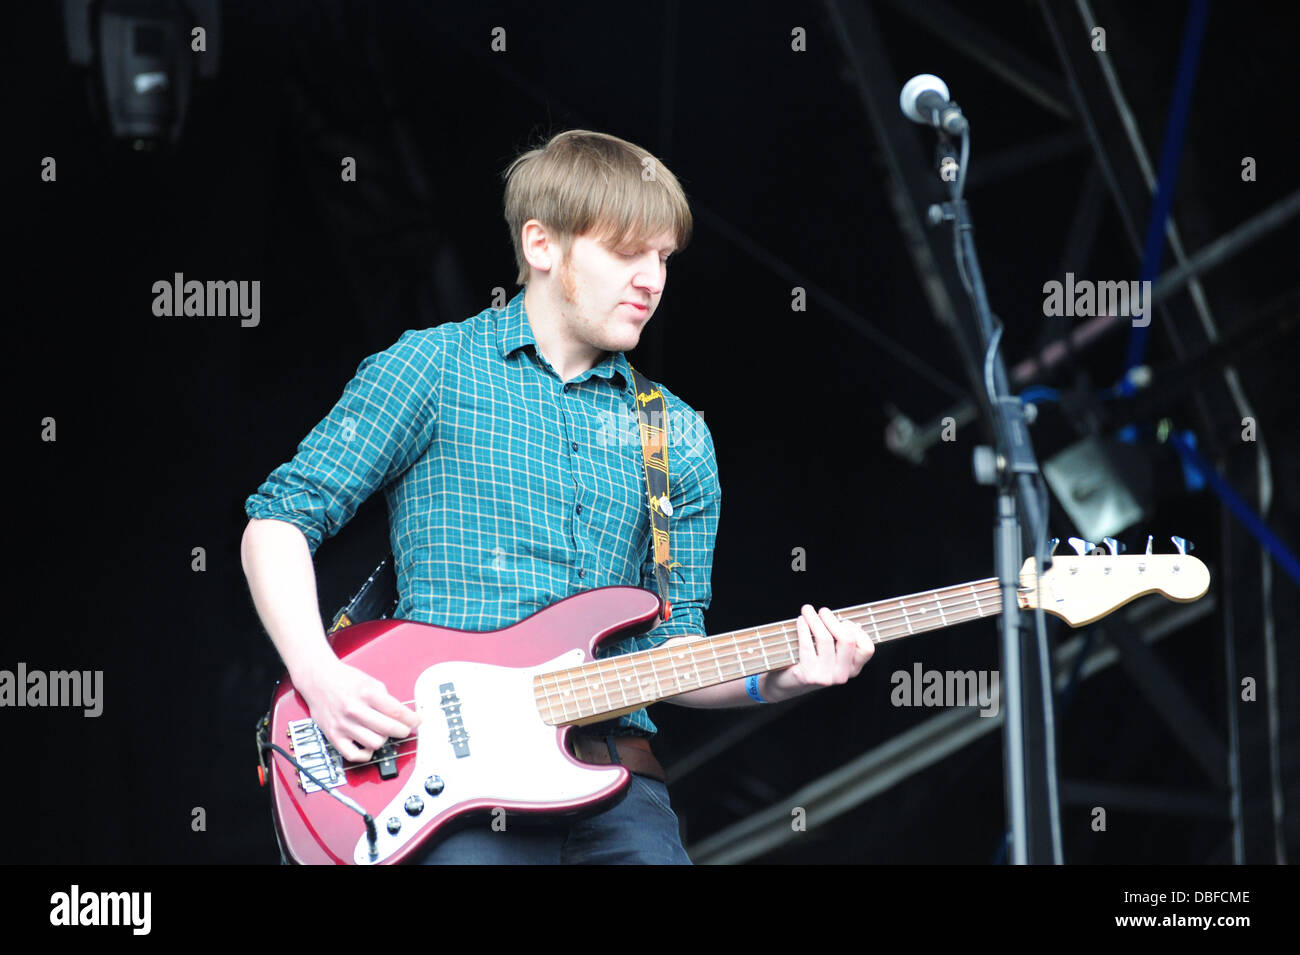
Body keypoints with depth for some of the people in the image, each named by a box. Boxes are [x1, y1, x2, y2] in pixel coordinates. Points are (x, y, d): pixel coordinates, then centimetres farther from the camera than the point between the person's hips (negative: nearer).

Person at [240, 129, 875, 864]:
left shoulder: (678, 437, 17)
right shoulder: (435, 368, 6)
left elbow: (669, 651, 16)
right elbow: (279, 518, 5)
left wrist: (769, 679, -3)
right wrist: (319, 676, -9)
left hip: (613, 770, 4)